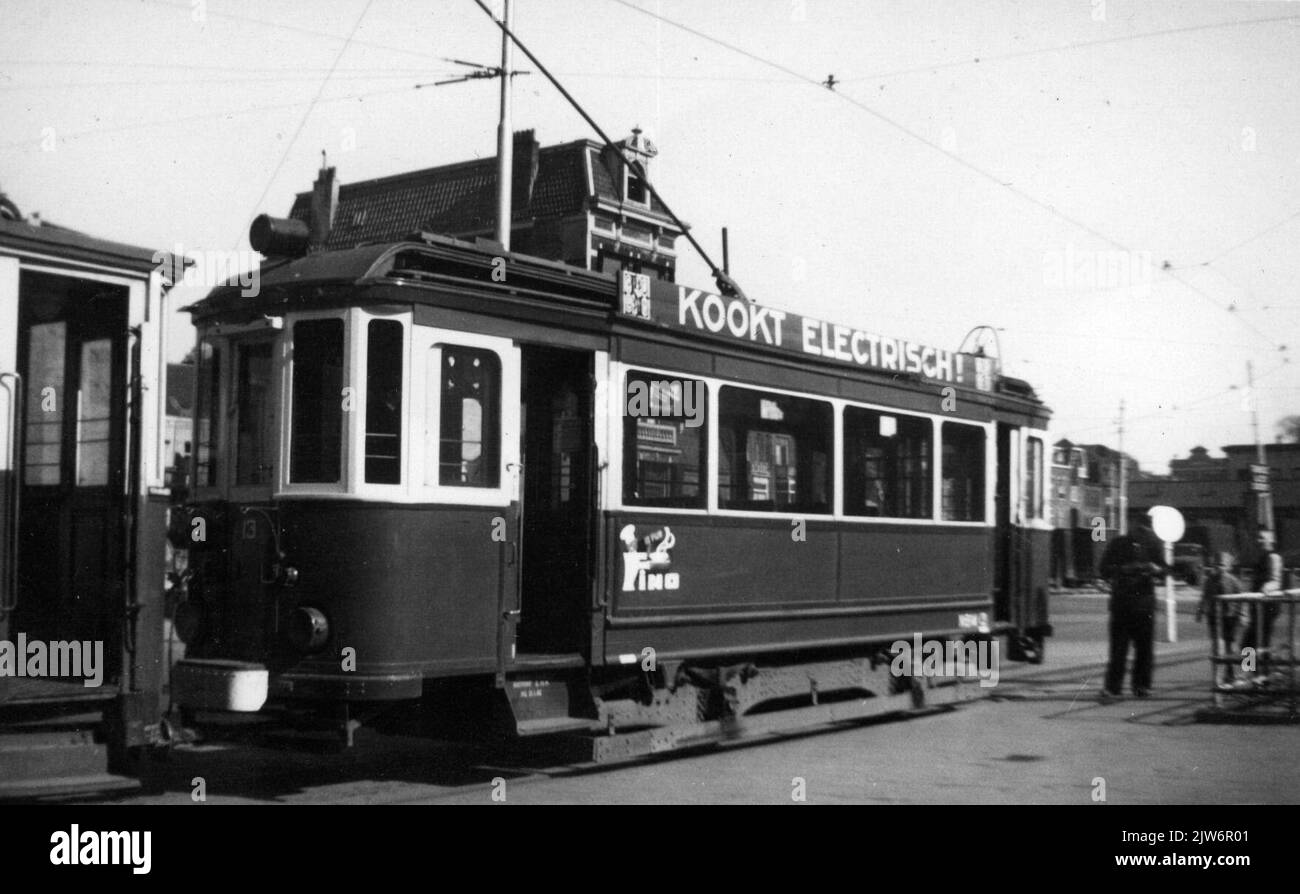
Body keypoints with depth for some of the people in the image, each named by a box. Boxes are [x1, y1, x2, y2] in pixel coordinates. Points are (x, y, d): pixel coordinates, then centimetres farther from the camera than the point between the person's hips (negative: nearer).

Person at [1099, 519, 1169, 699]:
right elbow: (1105, 569, 1)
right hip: (1121, 601, -2)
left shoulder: (1153, 544, 9)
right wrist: (1125, 570, -15)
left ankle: (1142, 686, 12)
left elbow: (1165, 568, 9)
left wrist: (1156, 569, -14)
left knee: (1145, 646, 1)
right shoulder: (1118, 544, 5)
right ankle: (1112, 687, -4)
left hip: (1145, 600, 2)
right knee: (1118, 646, -5)